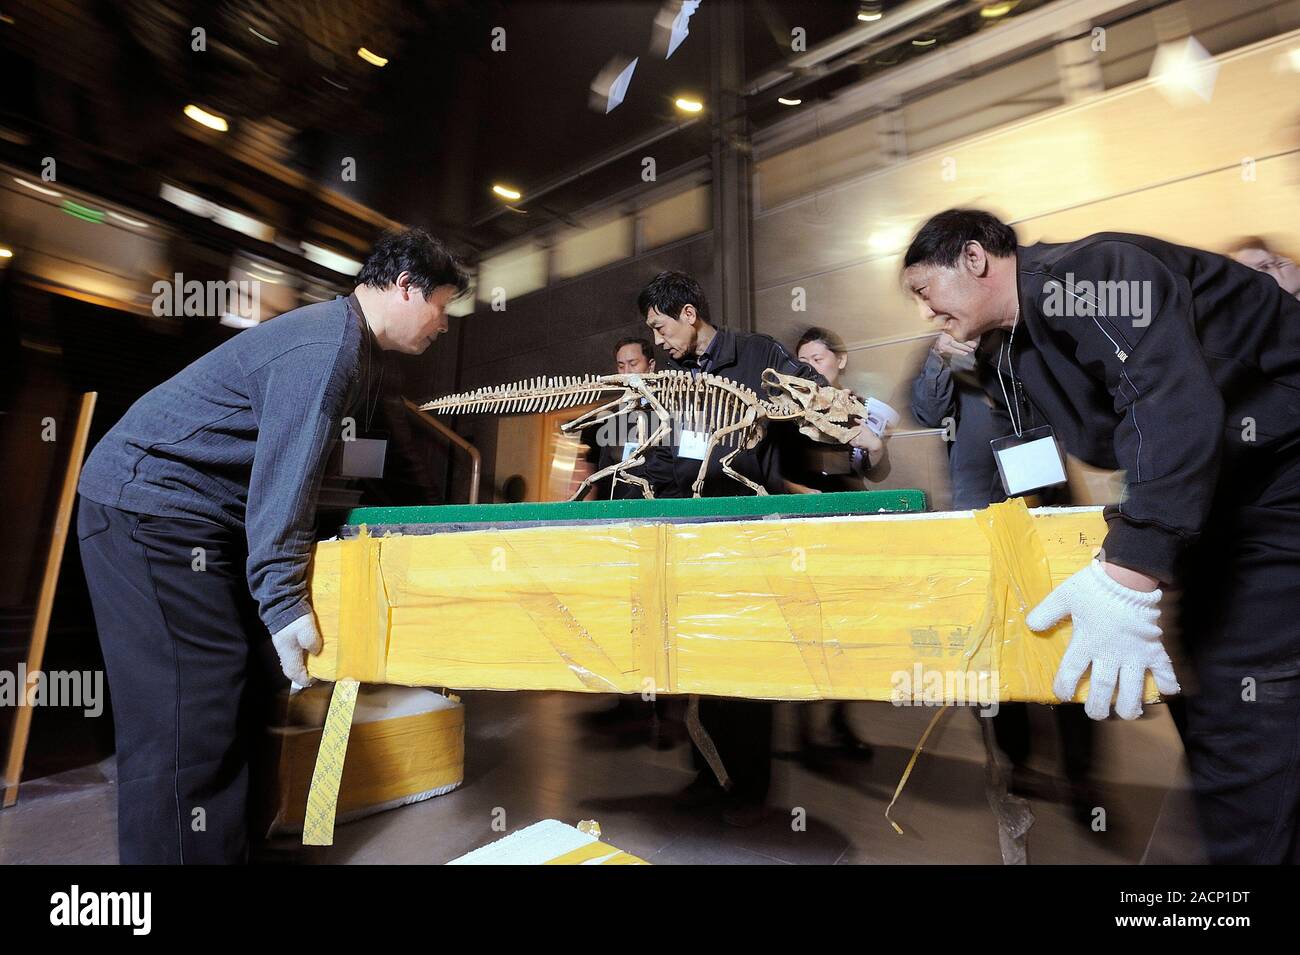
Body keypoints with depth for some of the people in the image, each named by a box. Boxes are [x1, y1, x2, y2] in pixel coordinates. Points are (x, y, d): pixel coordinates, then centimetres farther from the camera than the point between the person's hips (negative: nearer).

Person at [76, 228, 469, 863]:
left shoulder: (358, 350, 13)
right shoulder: (324, 344, -20)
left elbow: (327, 469, 17)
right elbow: (283, 473, -27)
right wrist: (284, 601, -27)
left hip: (211, 519, 10)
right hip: (148, 507, -10)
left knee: (240, 697, 11)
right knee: (188, 724, -9)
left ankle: (228, 846, 23)